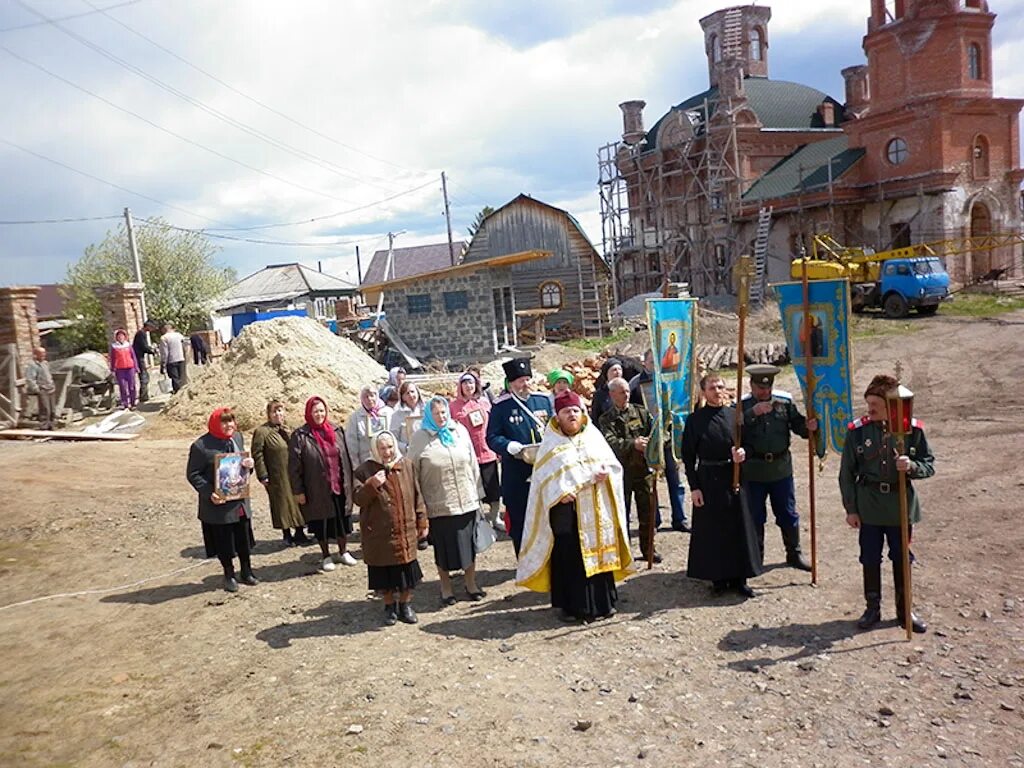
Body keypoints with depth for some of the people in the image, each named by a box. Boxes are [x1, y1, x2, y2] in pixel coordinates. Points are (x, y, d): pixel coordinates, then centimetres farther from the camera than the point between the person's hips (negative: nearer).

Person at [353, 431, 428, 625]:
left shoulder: (405, 467, 2)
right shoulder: (364, 471, -6)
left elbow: (416, 496, 7)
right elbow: (358, 499, -9)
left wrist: (422, 522, 7)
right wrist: (372, 484, -25)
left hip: (405, 532, 2)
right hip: (379, 534, -2)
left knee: (407, 569, 9)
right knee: (384, 571, 9)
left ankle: (405, 605, 30)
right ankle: (389, 606, 30)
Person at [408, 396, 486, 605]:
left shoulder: (460, 431, 4)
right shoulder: (420, 438, -6)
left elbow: (473, 464, 10)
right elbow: (413, 474, -5)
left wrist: (476, 492, 10)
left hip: (467, 501, 3)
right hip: (439, 506, -3)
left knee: (469, 543, 11)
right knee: (443, 547, 8)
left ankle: (471, 584, 29)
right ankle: (446, 588, 26)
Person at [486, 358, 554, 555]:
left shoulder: (544, 400, 7)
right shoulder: (501, 406, -3)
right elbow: (492, 437, -6)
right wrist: (516, 449, -21)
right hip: (517, 477, -3)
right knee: (519, 522, 5)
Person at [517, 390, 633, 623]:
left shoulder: (594, 437, 11)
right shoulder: (551, 444, 1)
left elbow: (613, 464, 8)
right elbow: (545, 478, -7)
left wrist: (603, 473, -13)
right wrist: (561, 493, -22)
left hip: (596, 510, 3)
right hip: (566, 510, -3)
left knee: (598, 553, 8)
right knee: (569, 557, 0)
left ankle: (602, 601, 21)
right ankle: (570, 605, 11)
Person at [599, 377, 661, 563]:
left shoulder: (641, 411, 7)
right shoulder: (606, 419, -1)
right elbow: (610, 442, -16)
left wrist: (648, 442, -21)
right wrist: (633, 444, -31)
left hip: (644, 467, 2)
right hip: (622, 471, -2)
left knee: (647, 510, 8)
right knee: (622, 512, 6)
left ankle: (648, 548, 22)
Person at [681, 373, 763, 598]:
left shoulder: (734, 414, 5)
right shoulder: (695, 419, -3)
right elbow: (688, 456, -3)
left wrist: (742, 453, -12)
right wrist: (693, 487, -8)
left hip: (734, 477, 3)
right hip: (708, 480, -3)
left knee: (739, 527, 7)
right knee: (712, 530, 4)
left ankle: (738, 577, 20)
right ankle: (718, 578, 17)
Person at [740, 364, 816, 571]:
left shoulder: (785, 401, 0)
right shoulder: (742, 405, -8)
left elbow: (797, 424, 2)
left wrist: (809, 426, -19)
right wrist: (753, 412, -32)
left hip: (781, 467, 2)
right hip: (752, 470, -2)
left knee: (788, 514, 14)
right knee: (755, 516, 10)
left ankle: (794, 554, 31)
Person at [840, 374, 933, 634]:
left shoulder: (913, 429, -8)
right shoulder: (858, 430, -8)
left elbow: (929, 465, 1)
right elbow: (846, 473, -2)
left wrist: (912, 467, -23)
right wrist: (850, 509, -3)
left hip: (901, 506, 0)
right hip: (869, 508, 0)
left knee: (902, 559, 13)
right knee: (870, 559, 10)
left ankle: (904, 611, 29)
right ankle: (872, 608, 27)